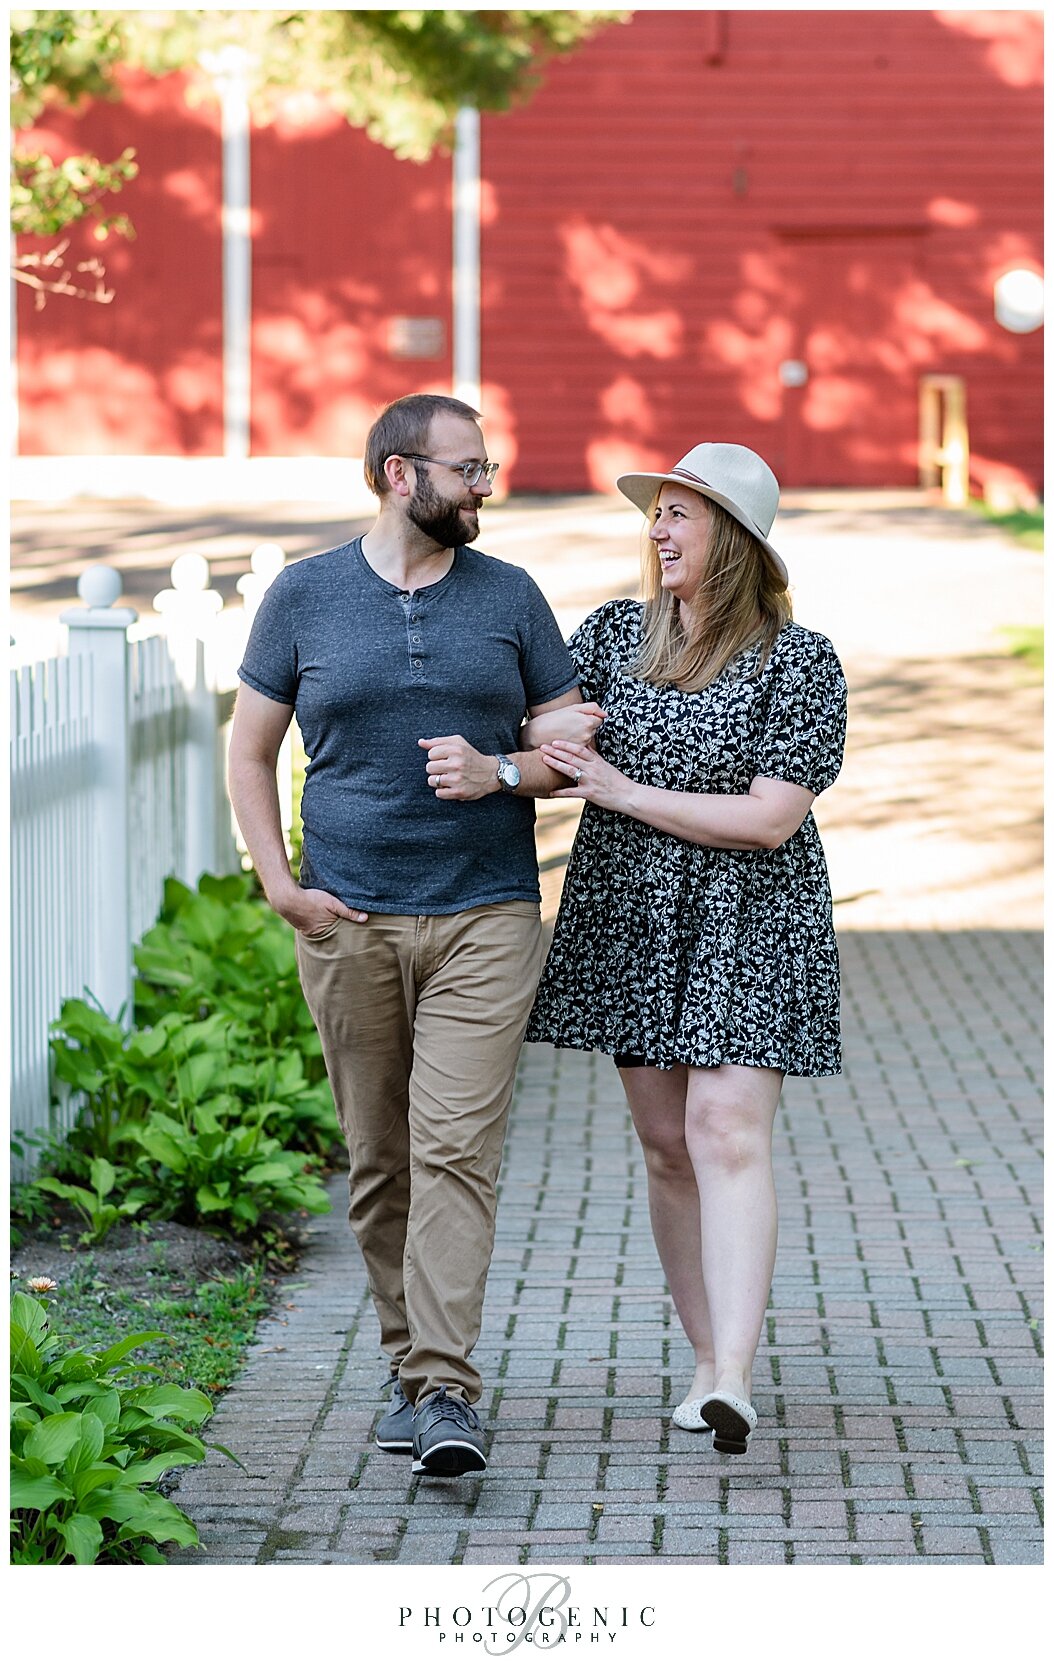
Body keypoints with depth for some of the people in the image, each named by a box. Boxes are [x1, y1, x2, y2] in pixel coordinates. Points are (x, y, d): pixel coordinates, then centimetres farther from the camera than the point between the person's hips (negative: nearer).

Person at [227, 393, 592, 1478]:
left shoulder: (509, 597, 8)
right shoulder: (303, 596, 5)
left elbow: (581, 747, 11)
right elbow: (250, 751, 9)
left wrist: (500, 772, -10)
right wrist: (282, 888, -2)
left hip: (486, 916, -1)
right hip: (349, 925, 1)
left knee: (456, 1149, -12)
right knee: (377, 1162, 6)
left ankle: (446, 1394, -16)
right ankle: (409, 1368, 18)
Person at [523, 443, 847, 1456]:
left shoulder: (799, 663, -9)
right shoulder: (613, 633, 8)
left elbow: (770, 818, -15)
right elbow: (555, 751, 10)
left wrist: (624, 792, -14)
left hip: (746, 926, -5)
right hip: (628, 918, 5)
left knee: (727, 1134, -16)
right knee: (666, 1144, 6)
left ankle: (734, 1382, -25)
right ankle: (707, 1359, 16)